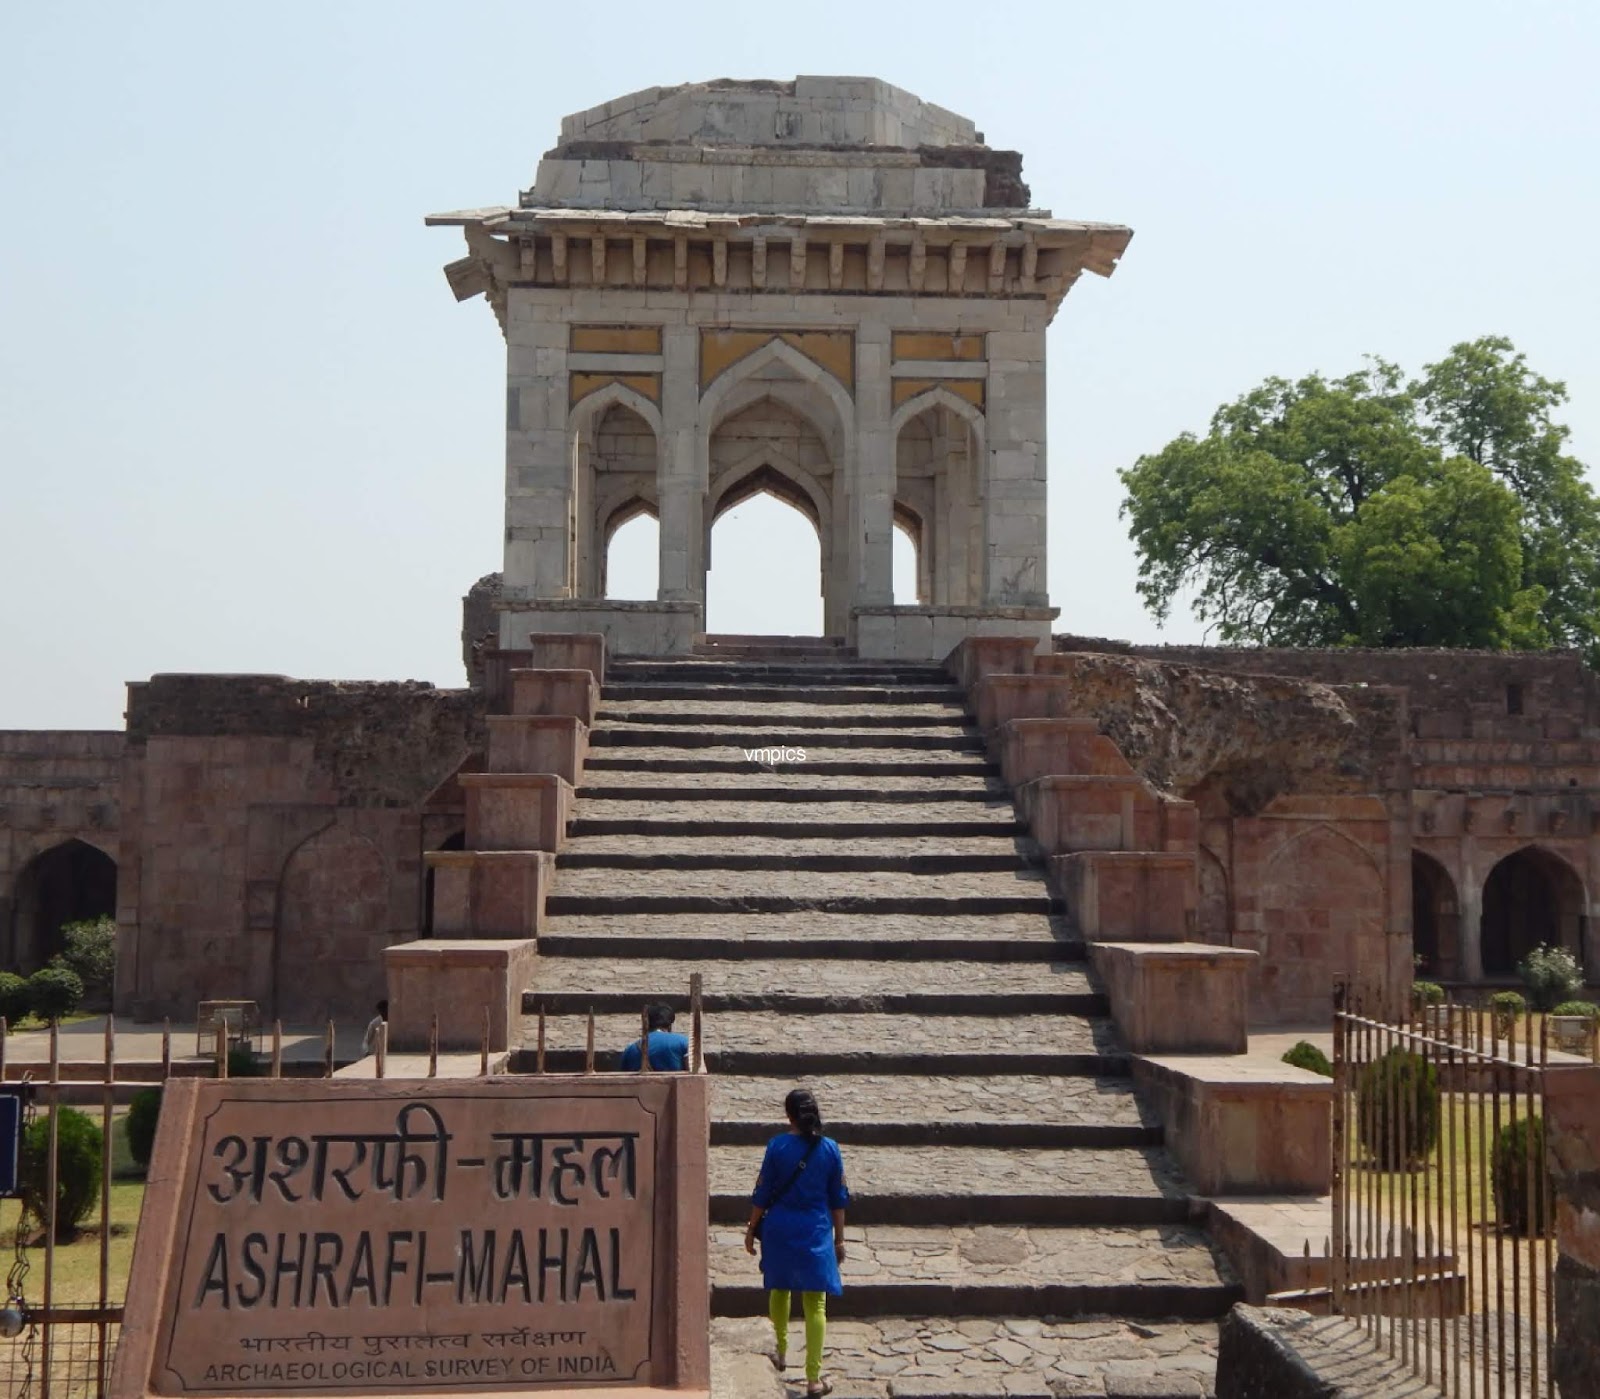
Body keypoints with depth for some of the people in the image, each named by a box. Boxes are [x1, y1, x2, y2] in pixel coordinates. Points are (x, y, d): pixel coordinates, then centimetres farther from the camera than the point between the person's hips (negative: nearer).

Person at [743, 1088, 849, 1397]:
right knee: (815, 1304, 1)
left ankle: (782, 1352, 40)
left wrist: (752, 1228, 9)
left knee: (780, 1290, 24)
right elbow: (838, 1198, 2)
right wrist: (839, 1238, 12)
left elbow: (762, 1193, -3)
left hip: (780, 1229, 1)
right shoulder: (829, 1148, -4)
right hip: (816, 1232, -1)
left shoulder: (777, 1146, -8)